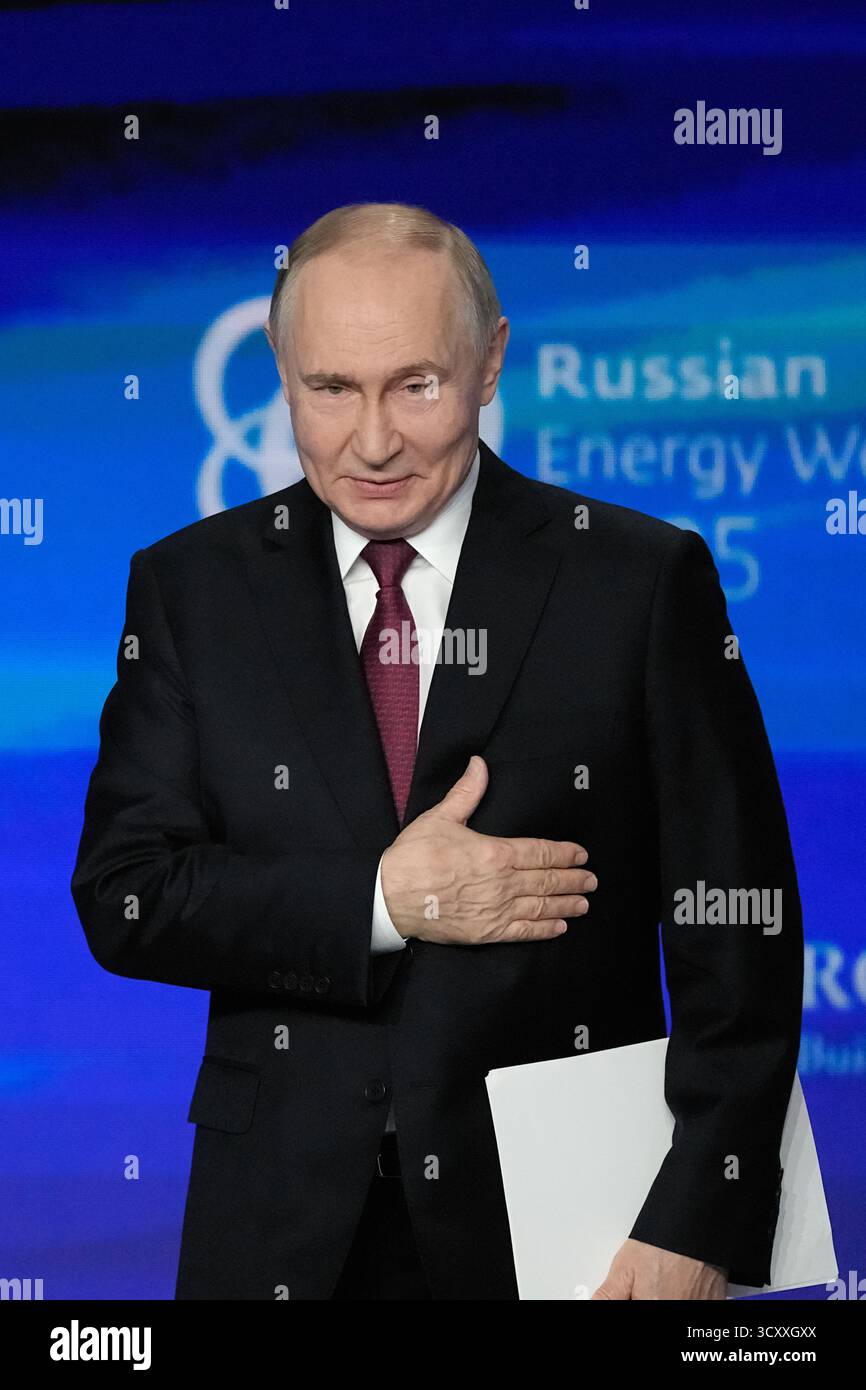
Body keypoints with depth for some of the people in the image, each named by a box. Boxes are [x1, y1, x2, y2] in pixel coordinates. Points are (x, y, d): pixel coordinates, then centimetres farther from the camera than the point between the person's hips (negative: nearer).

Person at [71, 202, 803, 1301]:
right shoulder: (192, 585, 3)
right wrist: (380, 903, -15)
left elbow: (736, 934, -6)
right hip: (280, 1233, 2)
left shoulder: (644, 580, -4)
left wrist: (697, 1228, -13)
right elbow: (122, 897, -3)